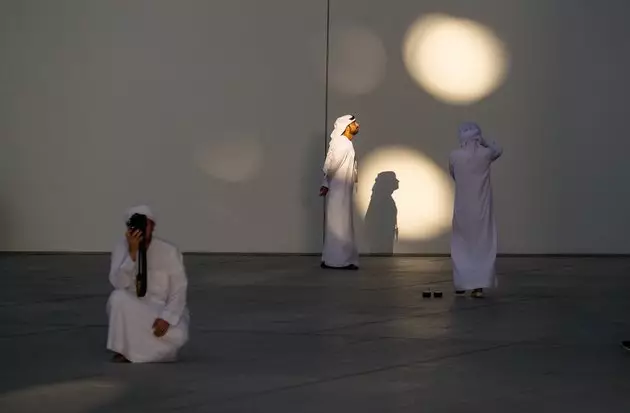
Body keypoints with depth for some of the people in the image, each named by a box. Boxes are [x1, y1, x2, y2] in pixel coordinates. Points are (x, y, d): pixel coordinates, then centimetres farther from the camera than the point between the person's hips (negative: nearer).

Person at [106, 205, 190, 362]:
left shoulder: (169, 252, -12)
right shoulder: (122, 248, -7)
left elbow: (179, 291, -12)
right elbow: (118, 283, -22)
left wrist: (166, 318, -27)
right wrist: (133, 252, -32)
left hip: (163, 311, -1)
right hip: (134, 311, 1)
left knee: (177, 336, -33)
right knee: (118, 297, -32)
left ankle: (133, 352, -6)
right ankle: (123, 349, -14)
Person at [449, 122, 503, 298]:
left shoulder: (454, 156, -6)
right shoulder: (486, 154, -6)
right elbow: (498, 150, 19)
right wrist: (483, 141, 10)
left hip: (462, 208, 0)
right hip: (482, 207, 0)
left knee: (461, 244, 14)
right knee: (483, 245, 4)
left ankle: (461, 284, 15)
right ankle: (478, 285, -5)